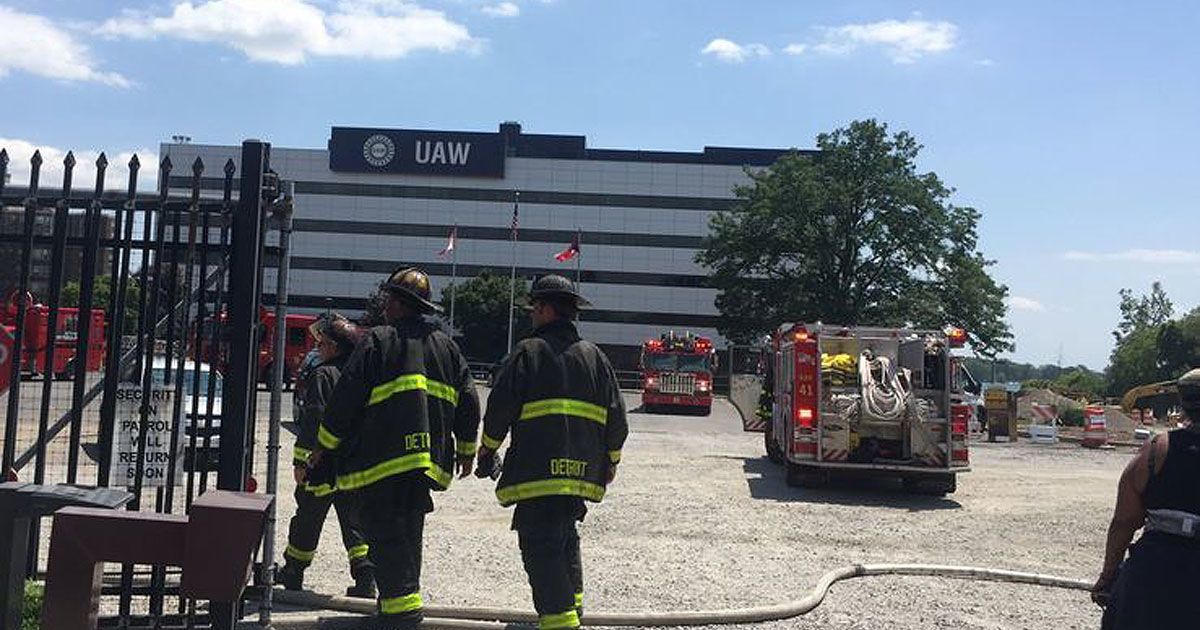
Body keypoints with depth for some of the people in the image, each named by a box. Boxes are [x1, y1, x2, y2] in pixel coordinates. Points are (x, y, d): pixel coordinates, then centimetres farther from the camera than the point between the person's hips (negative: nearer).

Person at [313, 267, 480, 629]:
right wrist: (466, 450, 24)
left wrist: (325, 445, 8)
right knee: (408, 536, 17)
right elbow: (468, 403, 14)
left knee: (386, 535, -3)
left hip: (383, 462, -6)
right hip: (429, 463, 6)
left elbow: (346, 398, -4)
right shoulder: (446, 346, 12)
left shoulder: (378, 341, -5)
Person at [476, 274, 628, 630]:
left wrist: (487, 448, 13)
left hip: (537, 471, -6)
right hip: (582, 473, 7)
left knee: (540, 547, -5)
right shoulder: (594, 356, 12)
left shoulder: (528, 352, -4)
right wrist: (611, 460, 25)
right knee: (565, 536, 23)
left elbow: (500, 407, -4)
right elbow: (616, 417, 13)